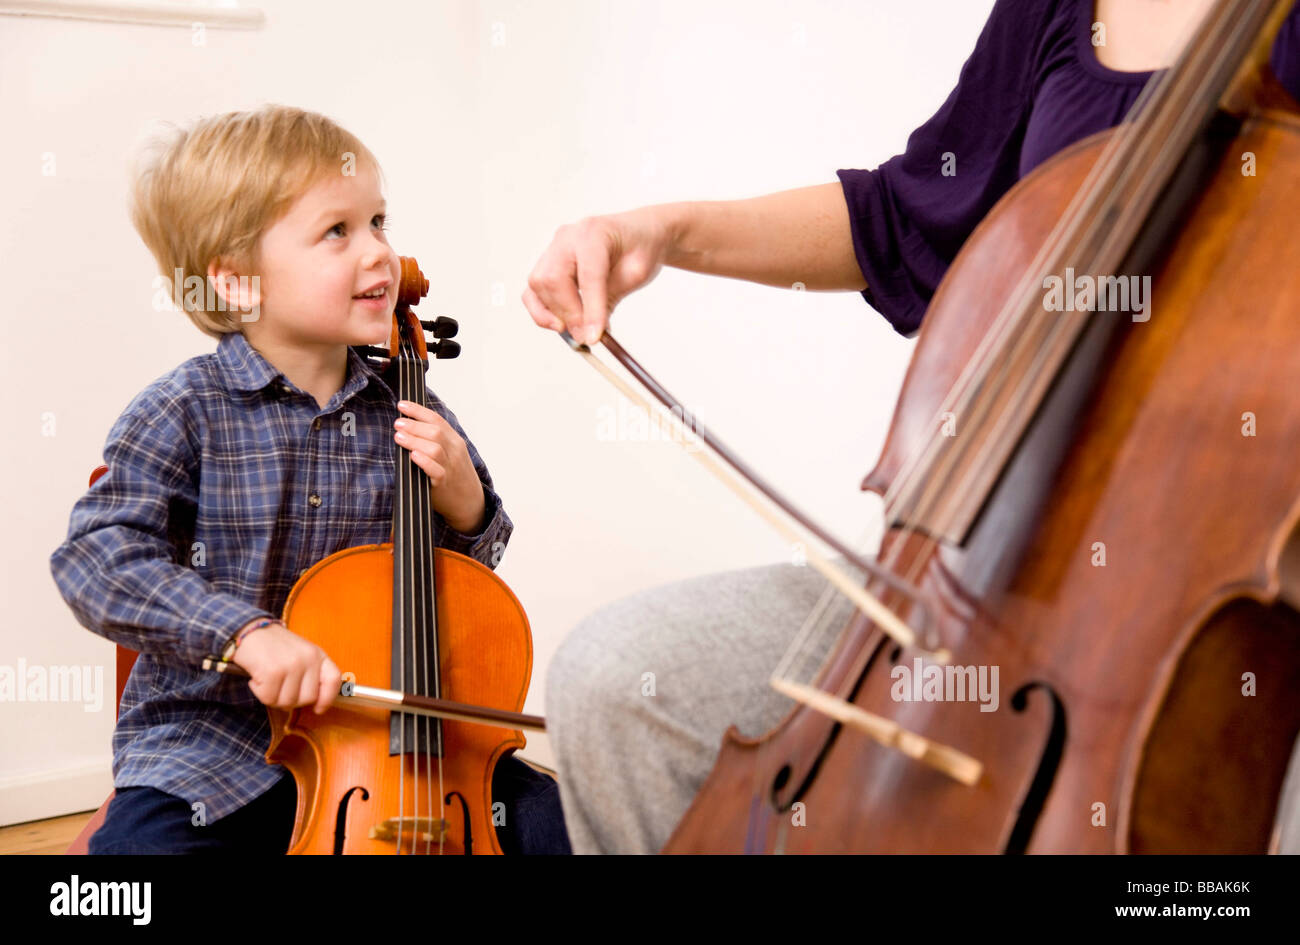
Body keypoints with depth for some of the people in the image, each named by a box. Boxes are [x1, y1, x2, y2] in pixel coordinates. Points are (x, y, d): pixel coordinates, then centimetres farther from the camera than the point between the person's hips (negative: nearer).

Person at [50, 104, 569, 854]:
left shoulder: (411, 413, 1)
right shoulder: (186, 412, -11)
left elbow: (463, 574, 12)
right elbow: (98, 557, -20)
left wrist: (465, 505, -11)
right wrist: (247, 632, -32)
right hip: (215, 743, -3)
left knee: (552, 819, -10)